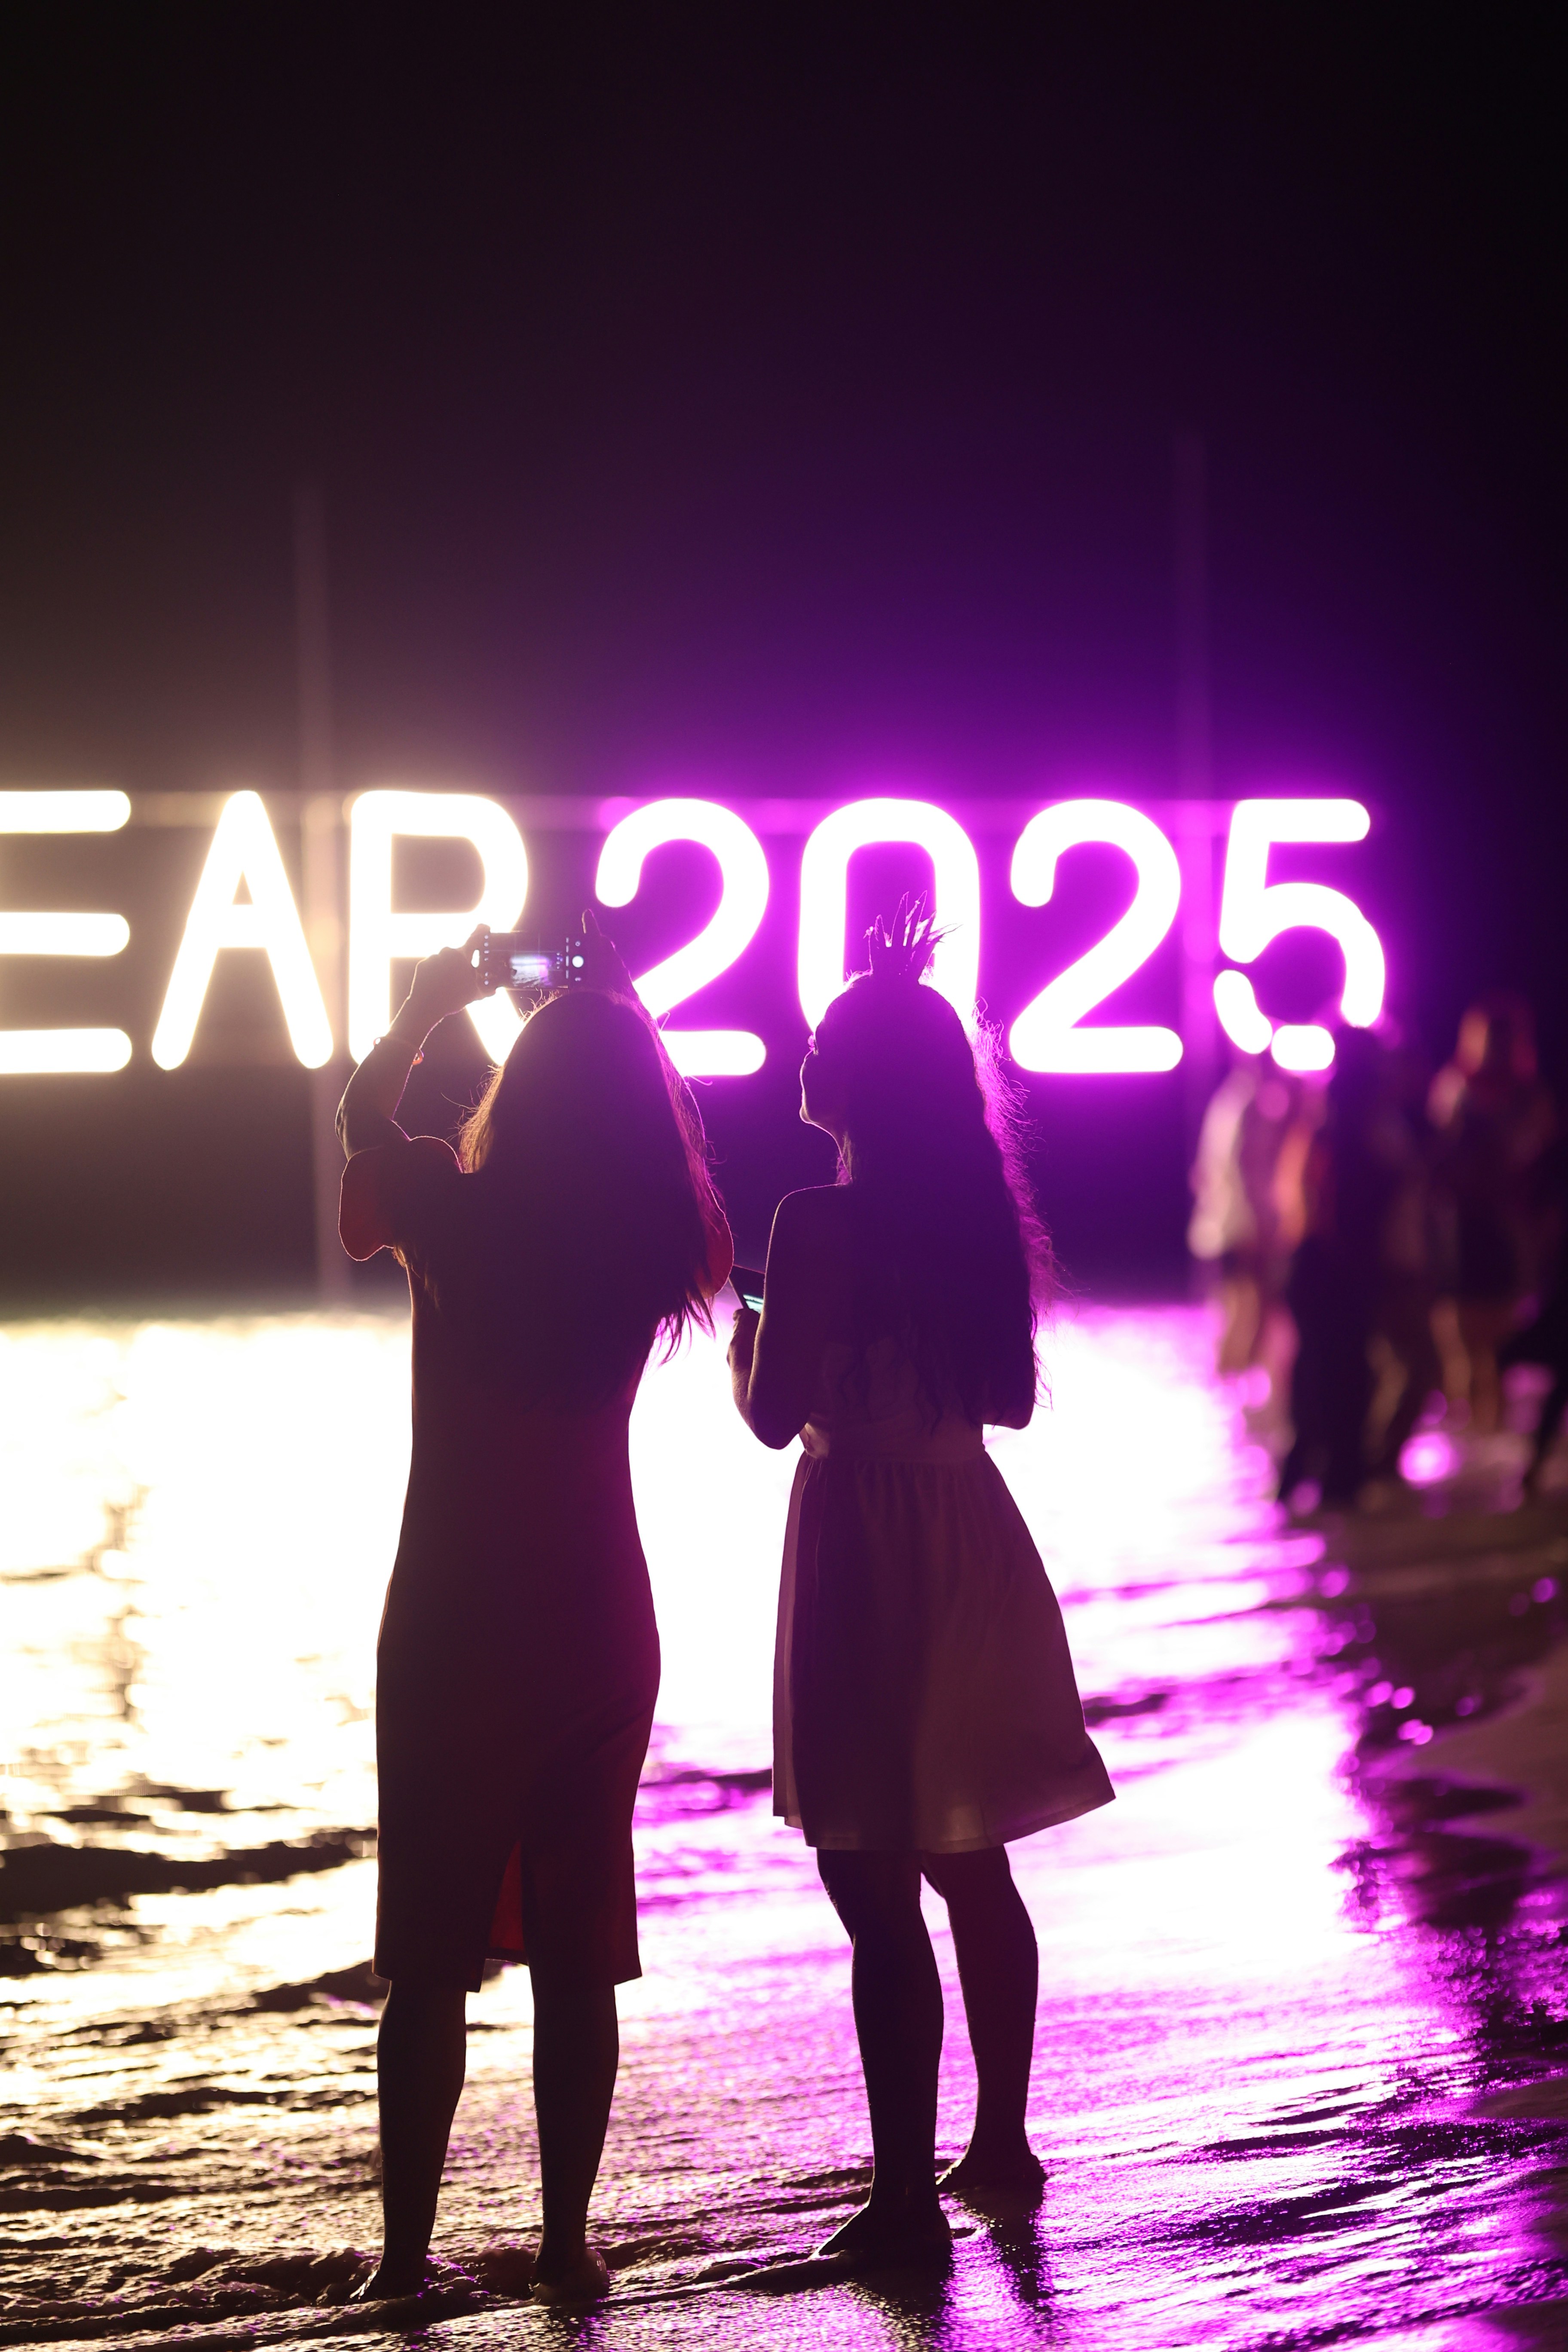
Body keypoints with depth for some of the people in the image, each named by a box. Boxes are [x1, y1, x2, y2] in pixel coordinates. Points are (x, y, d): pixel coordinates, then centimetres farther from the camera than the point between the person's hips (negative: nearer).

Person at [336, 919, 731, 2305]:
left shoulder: (456, 1220, -11)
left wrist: (432, 1004, 23)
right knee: (580, 1951, 10)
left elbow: (363, 1113, 10)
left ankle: (408, 2250, 9)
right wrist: (615, 1004, 25)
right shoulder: (658, 1246, -4)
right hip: (601, 1620, 2)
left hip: (451, 1621, -2)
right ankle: (567, 2242, 14)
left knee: (429, 1954, 6)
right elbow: (649, 1124, 20)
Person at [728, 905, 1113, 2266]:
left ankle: (908, 2195, -3)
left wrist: (746, 1344, 6)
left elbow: (773, 1414, -15)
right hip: (973, 1538, 8)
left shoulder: (822, 1225, -16)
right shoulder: (980, 1218, 5)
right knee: (972, 1870, 19)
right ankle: (1001, 2143, 29)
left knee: (875, 1886, -4)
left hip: (864, 1552, -8)